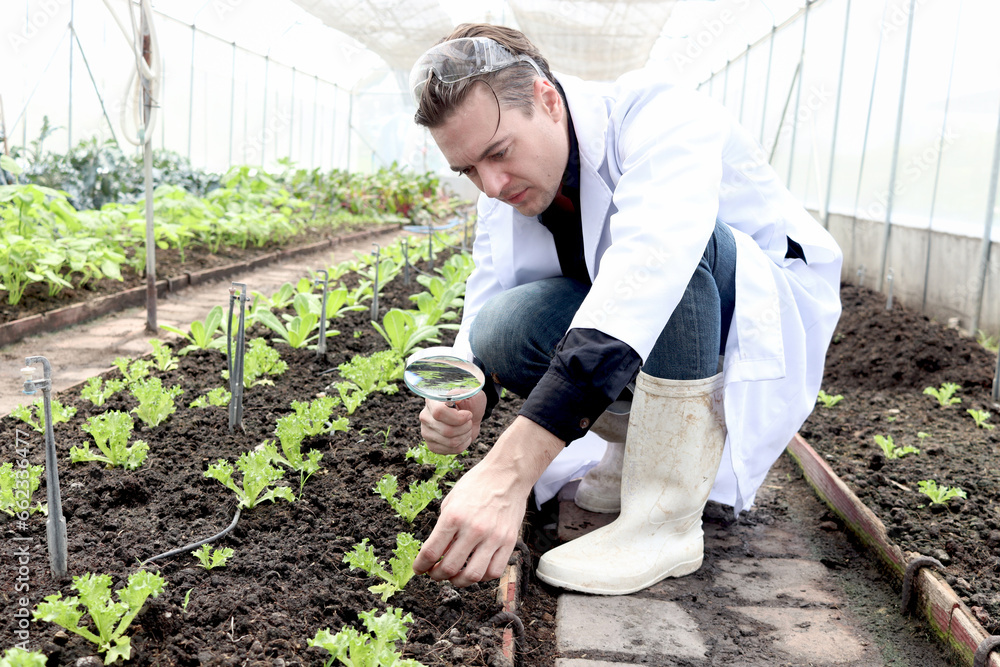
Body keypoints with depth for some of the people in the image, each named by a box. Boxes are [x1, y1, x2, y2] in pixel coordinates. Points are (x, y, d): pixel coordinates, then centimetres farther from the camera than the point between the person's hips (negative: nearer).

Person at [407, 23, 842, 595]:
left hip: (771, 310, -5)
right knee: (500, 330, -20)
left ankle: (666, 516, -26)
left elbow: (643, 276, -45)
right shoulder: (506, 186, -6)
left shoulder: (660, 115, -29)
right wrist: (468, 398, -32)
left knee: (669, 239, -36)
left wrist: (510, 469, -54)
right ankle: (650, 445, 4)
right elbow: (485, 299, -6)